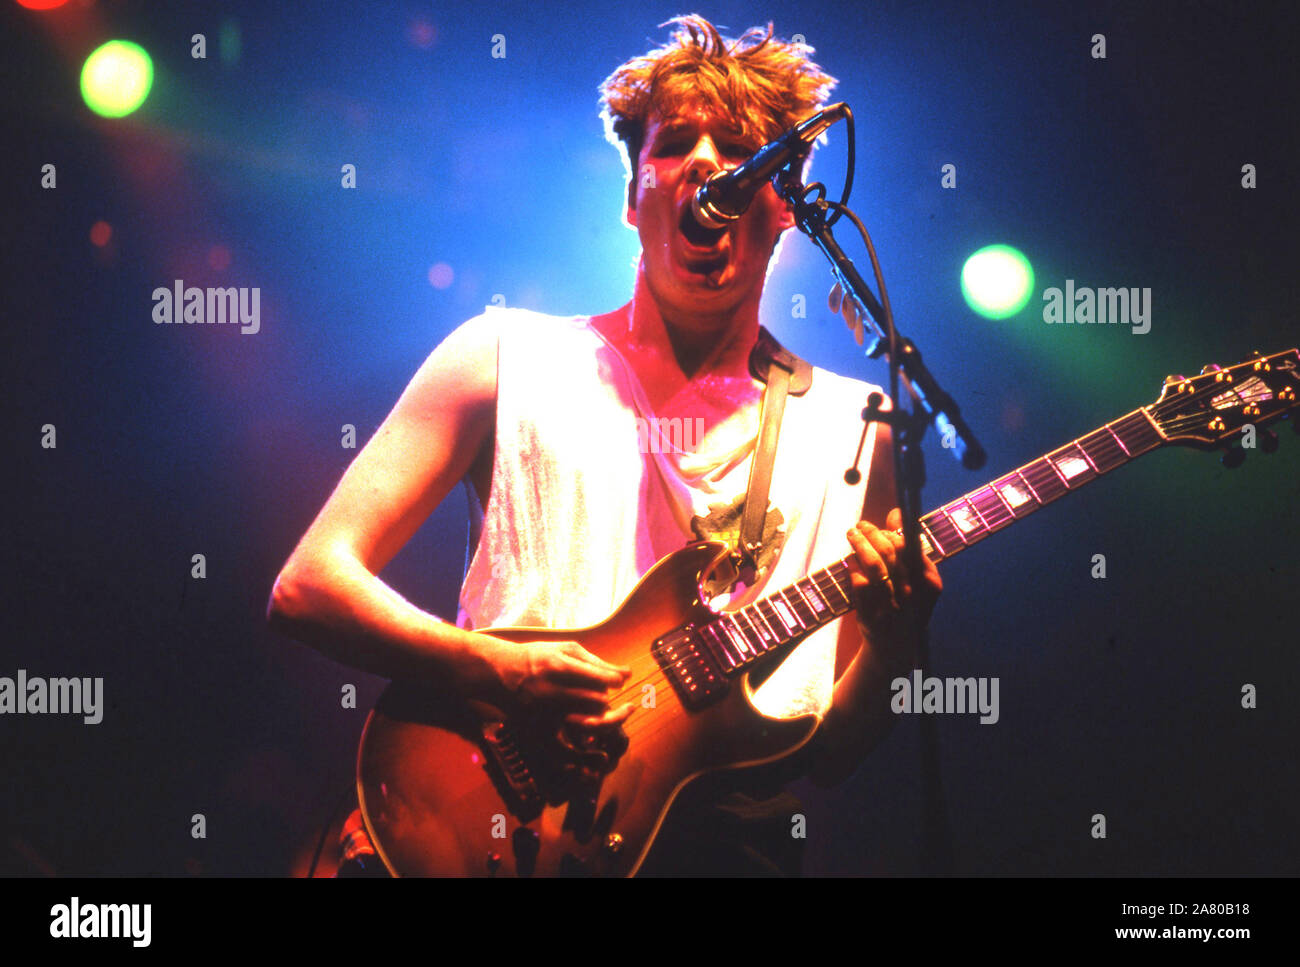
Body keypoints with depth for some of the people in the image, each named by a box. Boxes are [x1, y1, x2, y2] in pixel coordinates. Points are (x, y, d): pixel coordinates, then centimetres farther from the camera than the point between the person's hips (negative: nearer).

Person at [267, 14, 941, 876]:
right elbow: (309, 586, 0)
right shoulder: (507, 361, 6)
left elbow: (832, 754, 11)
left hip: (730, 838, 4)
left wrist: (894, 646, -9)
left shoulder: (854, 428, 11)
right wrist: (497, 671, -14)